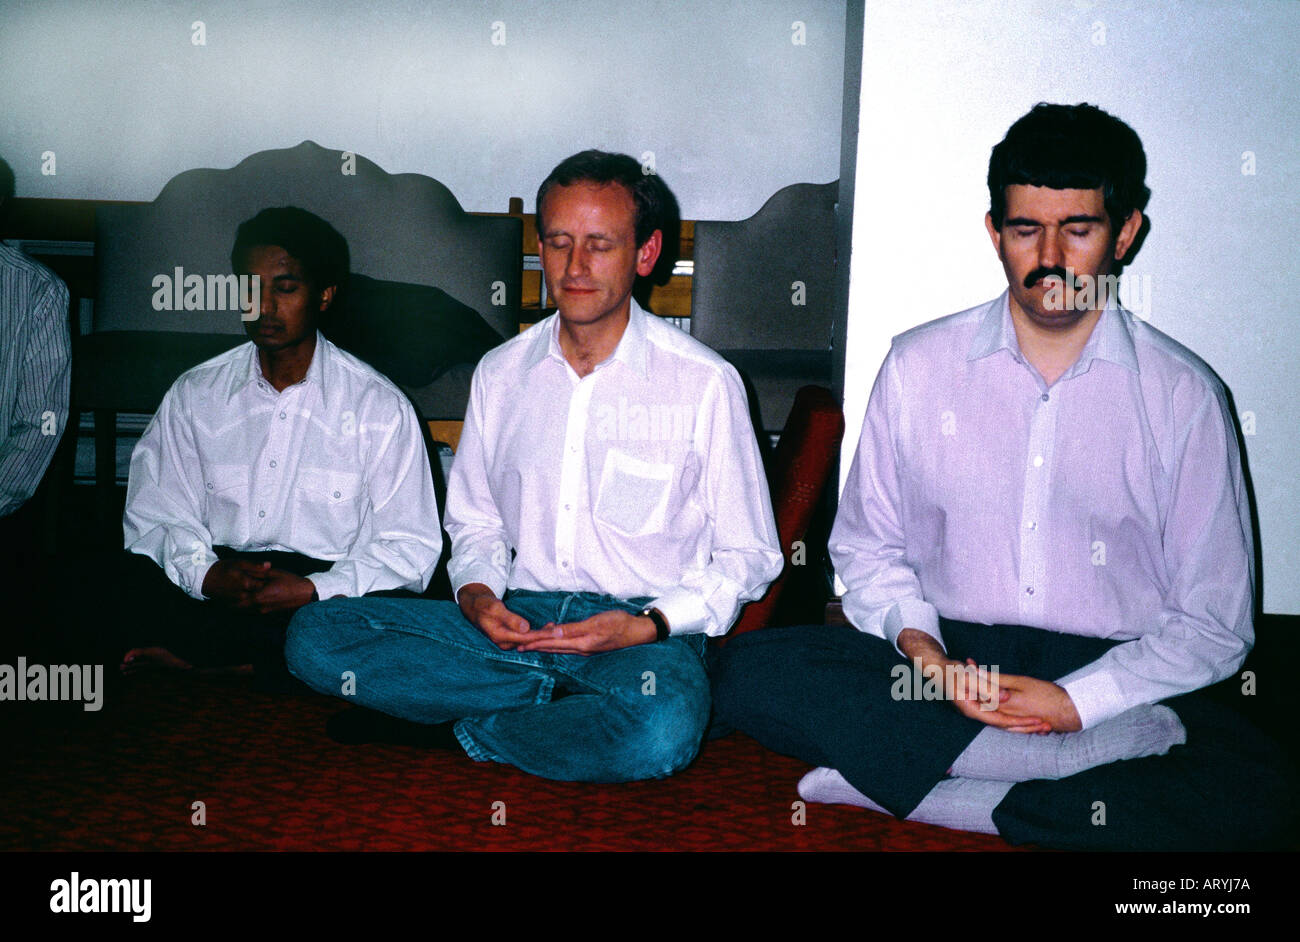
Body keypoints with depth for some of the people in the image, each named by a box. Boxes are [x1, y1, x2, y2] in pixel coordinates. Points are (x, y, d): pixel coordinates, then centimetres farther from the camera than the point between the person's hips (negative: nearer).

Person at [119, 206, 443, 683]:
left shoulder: (380, 406, 0)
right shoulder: (194, 394, 10)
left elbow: (409, 547, -4)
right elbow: (156, 515, 5)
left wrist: (310, 590, -20)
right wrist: (206, 573, -18)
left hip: (327, 585, -1)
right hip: (218, 584, 1)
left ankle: (201, 654, -21)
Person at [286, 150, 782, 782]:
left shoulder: (704, 383, -3)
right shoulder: (500, 374, 10)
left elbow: (747, 556, 2)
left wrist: (649, 625, -14)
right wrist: (476, 594, -3)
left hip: (643, 633, -3)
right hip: (518, 616, 4)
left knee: (659, 732, -39)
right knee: (314, 635, -15)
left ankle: (459, 729, -13)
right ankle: (562, 695, -15)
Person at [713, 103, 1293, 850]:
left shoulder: (1183, 395, 1)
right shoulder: (919, 365, 6)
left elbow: (1214, 621, 1)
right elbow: (868, 546, 11)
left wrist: (1075, 701, -13)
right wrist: (918, 643, -9)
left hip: (1107, 675, -1)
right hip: (943, 658, 2)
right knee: (752, 672, -24)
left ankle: (917, 791, -25)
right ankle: (1085, 757, -25)